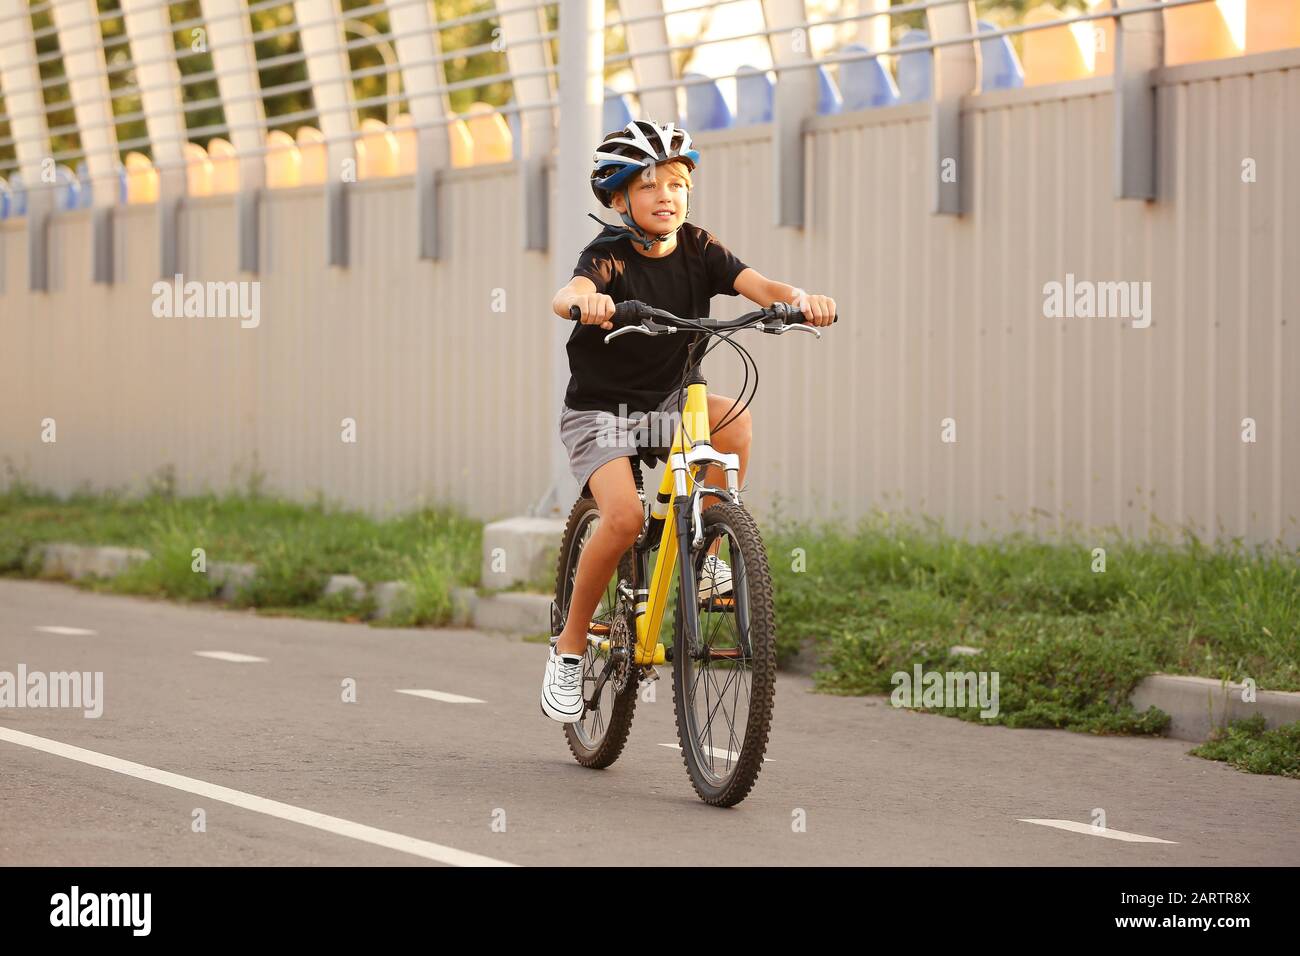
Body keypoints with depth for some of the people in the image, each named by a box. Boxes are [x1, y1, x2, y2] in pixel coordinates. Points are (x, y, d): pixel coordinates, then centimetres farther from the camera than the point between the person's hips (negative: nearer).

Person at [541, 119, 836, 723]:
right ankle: (569, 647, -6)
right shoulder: (609, 256, -15)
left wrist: (798, 299, -42)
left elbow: (755, 285, -19)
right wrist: (584, 300, -61)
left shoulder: (698, 251, -3)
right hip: (600, 409, -4)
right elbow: (566, 295, -36)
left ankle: (705, 556, -10)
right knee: (624, 516, -25)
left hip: (668, 405, 4)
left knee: (735, 418, -26)